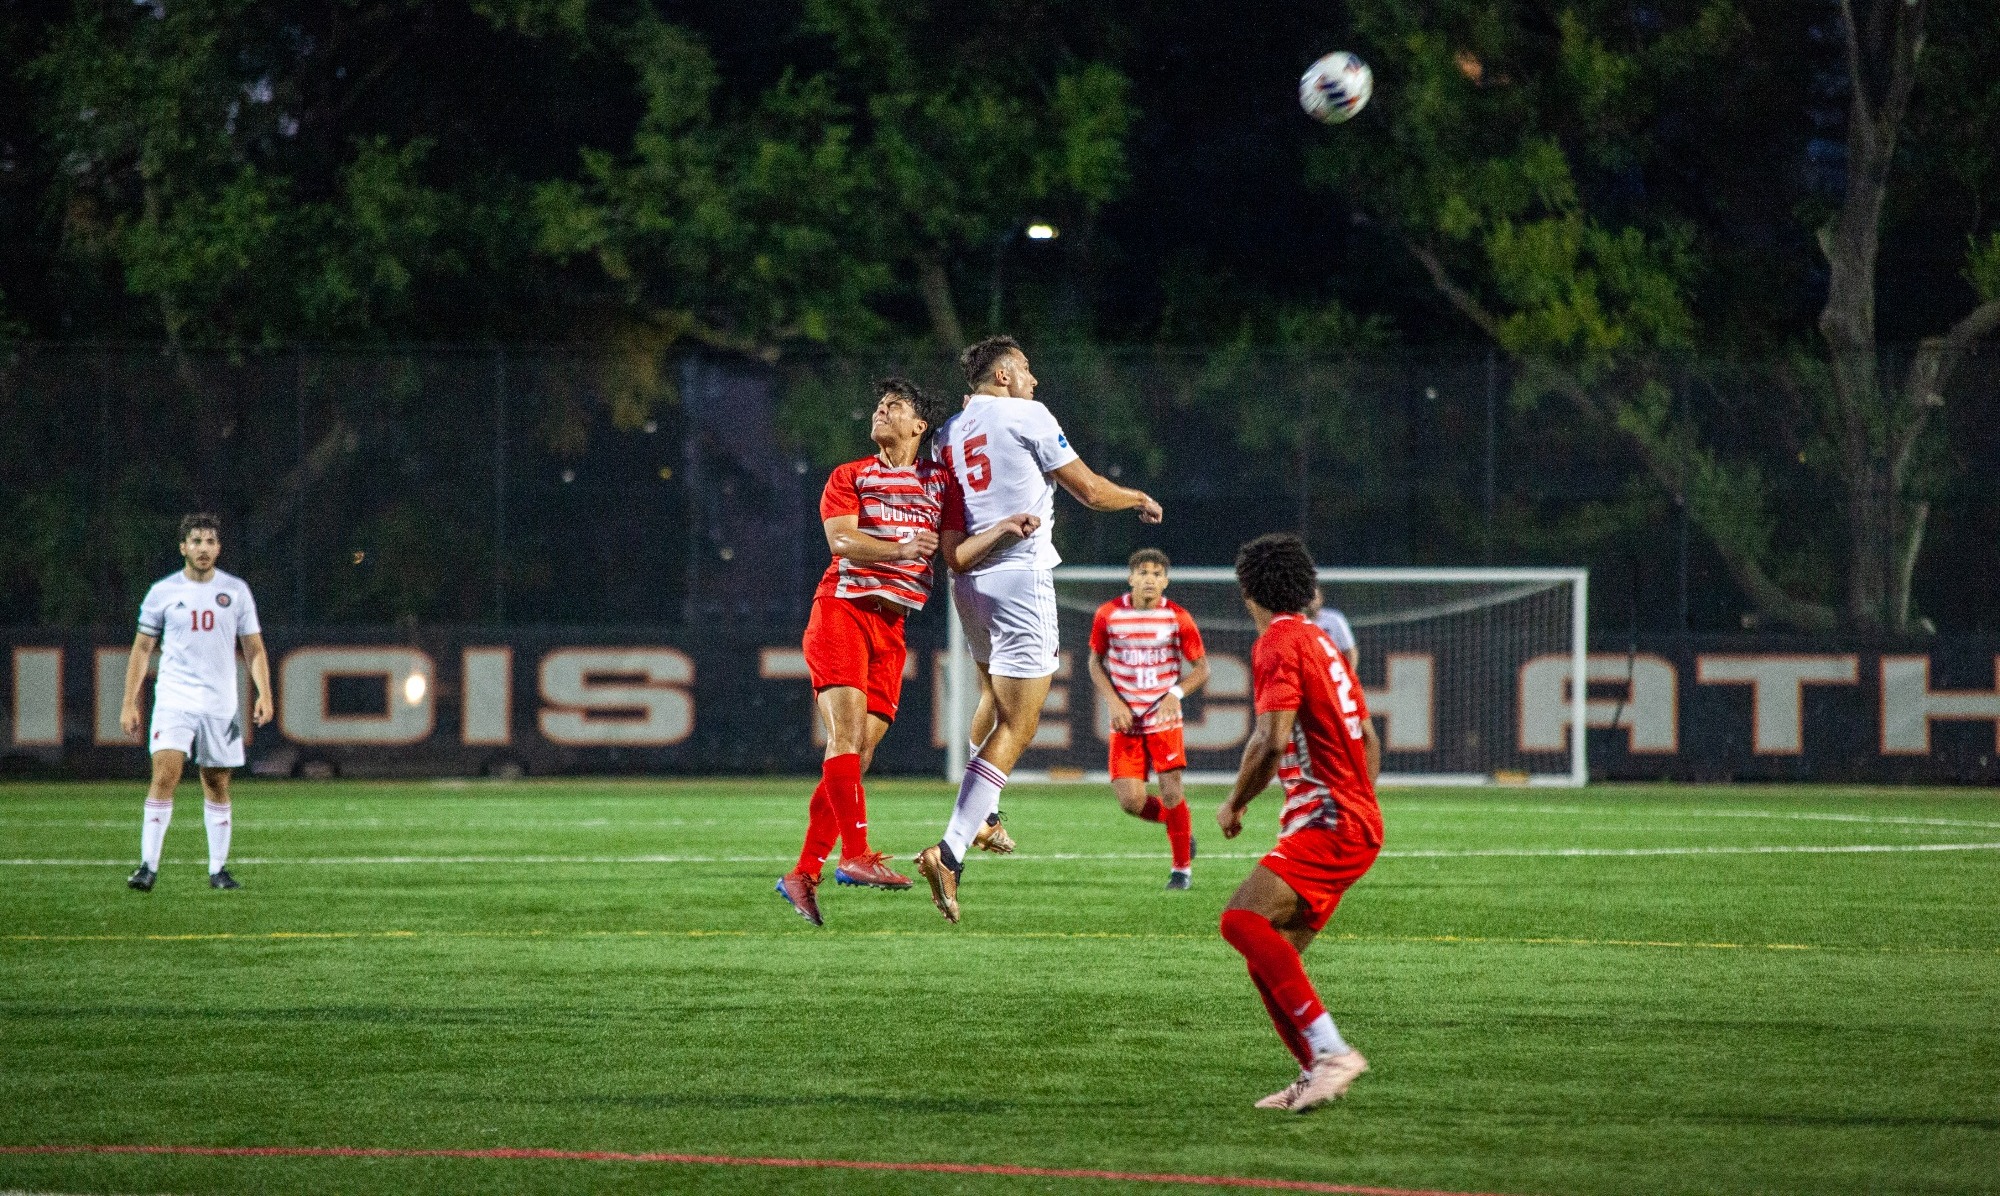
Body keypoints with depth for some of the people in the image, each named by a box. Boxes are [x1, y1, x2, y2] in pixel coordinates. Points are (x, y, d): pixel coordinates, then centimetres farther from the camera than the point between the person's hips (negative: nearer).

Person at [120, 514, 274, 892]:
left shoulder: (236, 591, 6)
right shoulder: (163, 592, 2)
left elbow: (253, 647, 9)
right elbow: (142, 648, 7)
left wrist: (264, 694, -4)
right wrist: (129, 703, 2)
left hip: (220, 704, 2)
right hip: (174, 700, -2)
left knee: (217, 785, 6)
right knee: (164, 775, -16)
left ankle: (218, 868, 16)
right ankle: (149, 866, -16)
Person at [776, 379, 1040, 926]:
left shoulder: (940, 482, 16)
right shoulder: (849, 477, 9)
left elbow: (956, 556, 7)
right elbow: (841, 538, -9)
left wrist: (1002, 530, -10)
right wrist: (900, 549, -25)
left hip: (891, 624, 3)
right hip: (841, 608, -3)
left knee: (860, 751, -2)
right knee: (846, 729, -20)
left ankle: (804, 872, 2)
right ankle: (855, 854, -26)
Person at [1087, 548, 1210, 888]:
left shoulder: (1178, 618, -7)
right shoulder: (1109, 615, -3)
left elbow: (1201, 668, 0)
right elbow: (1095, 662, 9)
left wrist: (1175, 694, -17)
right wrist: (1113, 701, -5)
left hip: (1164, 718, -1)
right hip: (1125, 720, 1)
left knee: (1171, 792, -7)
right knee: (1131, 802, -6)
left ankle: (1183, 867, 11)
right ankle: (1182, 830, 23)